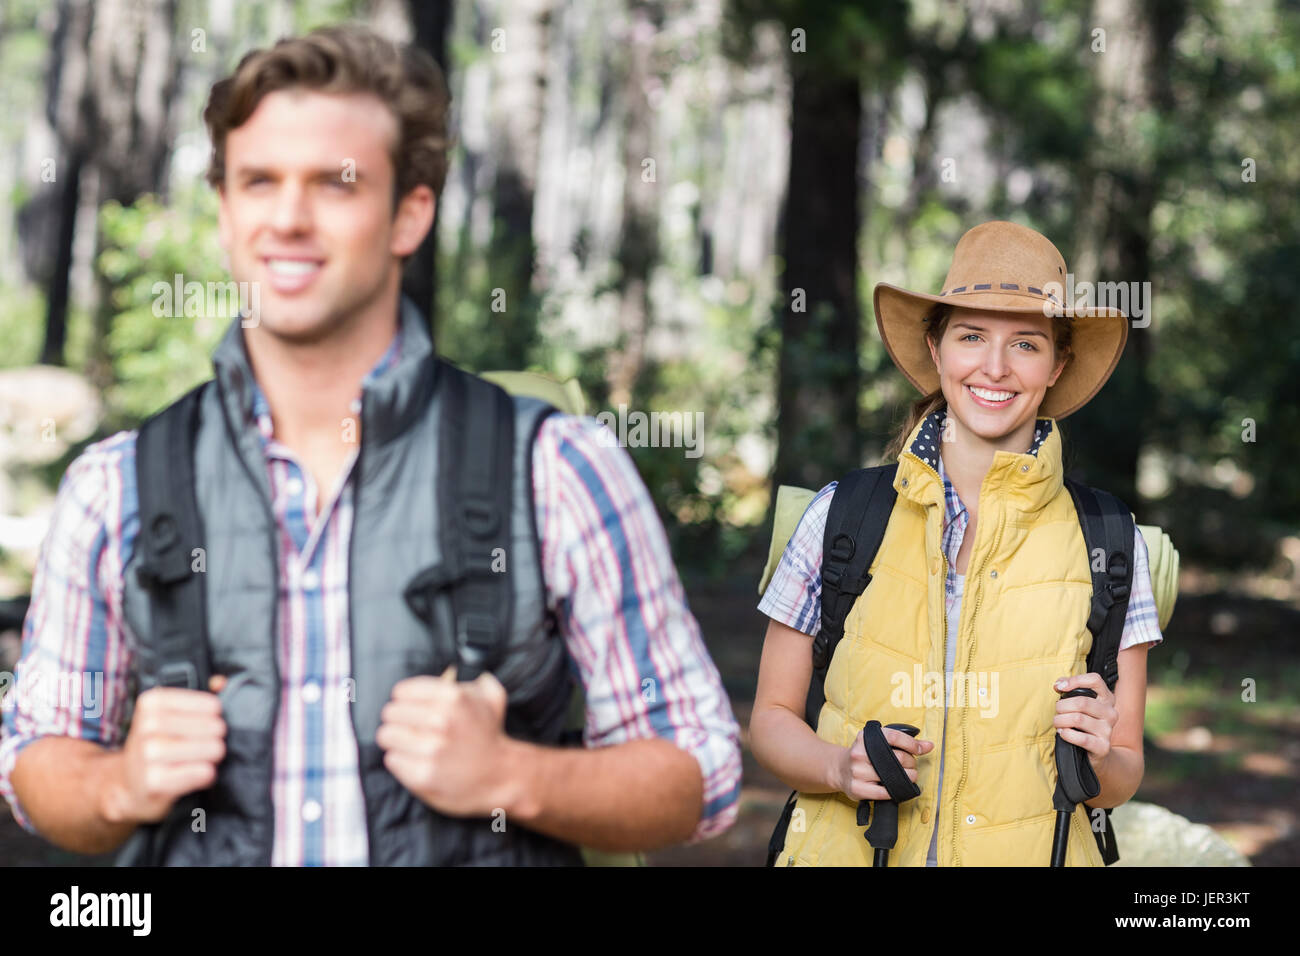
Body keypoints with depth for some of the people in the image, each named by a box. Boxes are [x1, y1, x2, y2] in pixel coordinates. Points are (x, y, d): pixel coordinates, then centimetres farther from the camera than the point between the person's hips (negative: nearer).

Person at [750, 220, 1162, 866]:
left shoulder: (1108, 545, -4)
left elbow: (1122, 780, 2)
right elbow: (773, 718, 1)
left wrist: (1097, 762, -18)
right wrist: (841, 769, -18)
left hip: (1031, 852, 0)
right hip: (850, 848, 0)